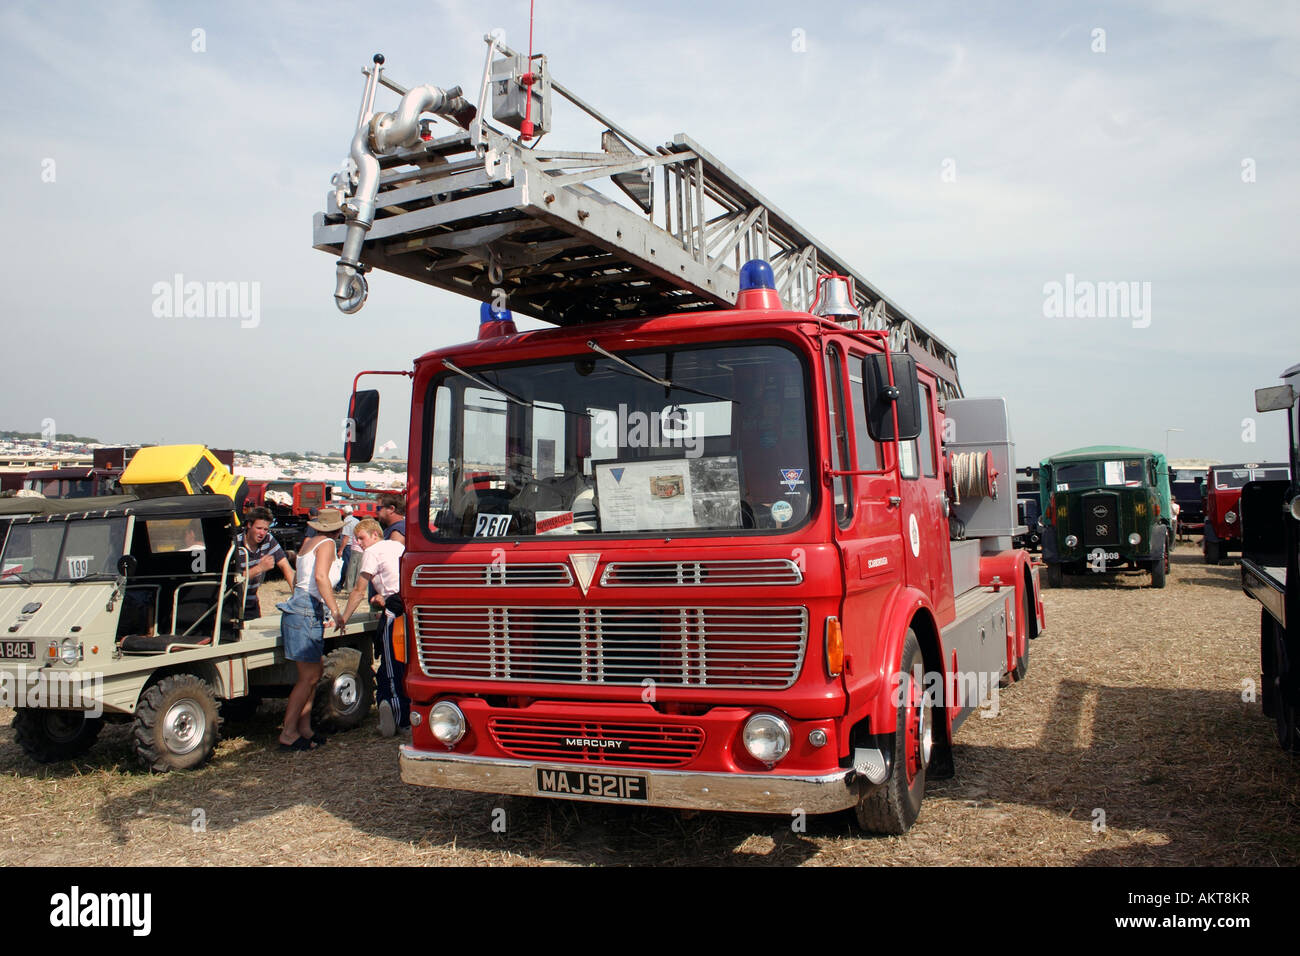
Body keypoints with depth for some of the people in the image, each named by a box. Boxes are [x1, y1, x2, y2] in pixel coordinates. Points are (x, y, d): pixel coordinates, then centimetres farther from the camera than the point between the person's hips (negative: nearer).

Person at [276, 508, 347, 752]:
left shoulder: (309, 541, 18)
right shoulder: (327, 543, -7)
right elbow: (321, 577, -22)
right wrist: (335, 611, -24)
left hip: (302, 607, 9)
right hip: (306, 610, -9)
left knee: (316, 672, 12)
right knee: (309, 677, -6)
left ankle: (304, 729, 16)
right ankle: (288, 734, -2)